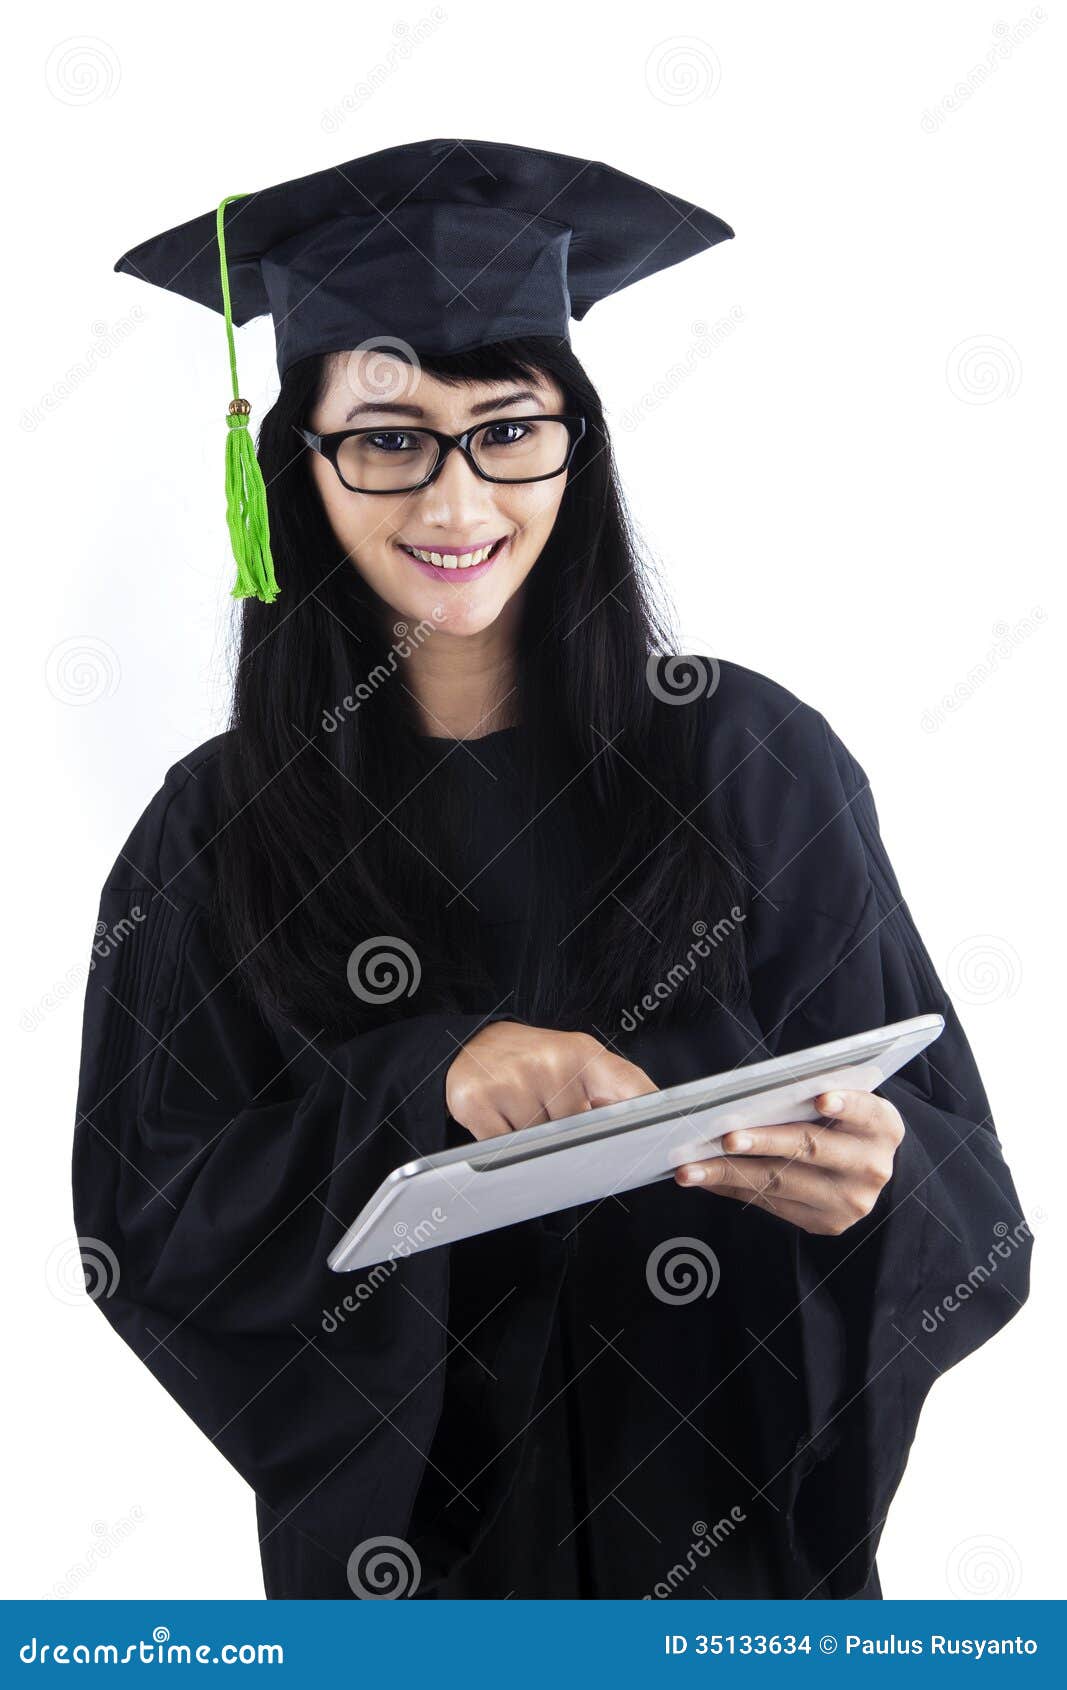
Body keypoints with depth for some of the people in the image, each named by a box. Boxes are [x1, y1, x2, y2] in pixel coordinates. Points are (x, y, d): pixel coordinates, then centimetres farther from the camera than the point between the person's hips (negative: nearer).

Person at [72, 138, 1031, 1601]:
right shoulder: (217, 829, -6)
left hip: (724, 1495, 0)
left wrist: (867, 1179, -30)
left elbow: (952, 1184, -7)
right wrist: (427, 1080, -25)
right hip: (391, 1520, 1)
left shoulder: (750, 758, -10)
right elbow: (148, 1225, -10)